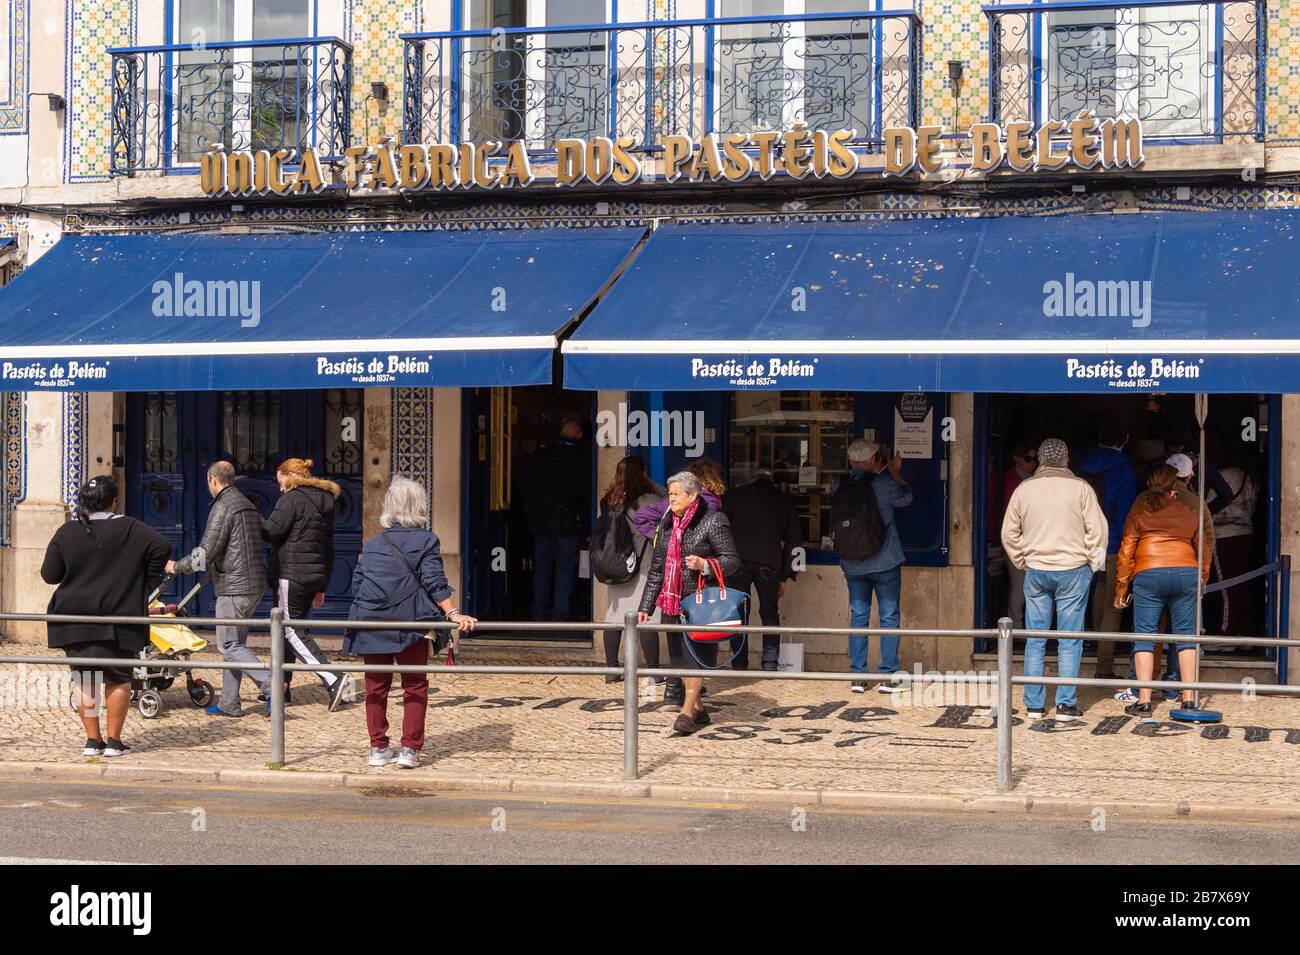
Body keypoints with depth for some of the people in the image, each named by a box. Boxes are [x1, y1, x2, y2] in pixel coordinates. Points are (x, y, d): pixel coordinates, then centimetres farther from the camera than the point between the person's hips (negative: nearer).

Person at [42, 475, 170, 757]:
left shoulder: (67, 532, -1)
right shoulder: (131, 529, -4)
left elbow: (49, 575, 2)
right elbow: (162, 549, -7)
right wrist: (144, 582, 5)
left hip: (75, 621, 2)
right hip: (119, 618, -1)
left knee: (84, 679, 8)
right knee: (118, 679, 7)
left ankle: (92, 740, 9)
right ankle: (113, 741, 6)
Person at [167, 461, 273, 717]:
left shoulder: (223, 507, -12)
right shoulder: (248, 505, 16)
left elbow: (206, 553, -17)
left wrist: (176, 566, -1)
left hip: (234, 587, -9)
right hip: (255, 583, 9)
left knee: (229, 645, -6)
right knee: (234, 643, 13)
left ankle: (271, 686, -17)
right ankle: (229, 703, 14)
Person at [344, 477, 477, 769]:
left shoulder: (371, 544, 9)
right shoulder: (427, 540, -1)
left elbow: (356, 585, 12)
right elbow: (434, 582, -11)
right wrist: (453, 614, -13)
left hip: (371, 624, 3)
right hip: (409, 624, -3)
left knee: (376, 687, 11)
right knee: (415, 687, 7)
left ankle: (378, 748, 12)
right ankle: (410, 749, 0)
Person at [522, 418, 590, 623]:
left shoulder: (540, 456, 1)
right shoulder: (583, 460, -7)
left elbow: (526, 488, 6)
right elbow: (589, 494, -5)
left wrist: (531, 513, 16)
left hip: (541, 521, 3)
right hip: (569, 523, -3)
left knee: (542, 567, 12)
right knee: (565, 568, 4)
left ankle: (539, 612, 15)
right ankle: (559, 613, 1)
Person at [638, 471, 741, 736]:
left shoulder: (712, 521, -5)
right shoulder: (666, 525, 14)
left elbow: (733, 561, -6)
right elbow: (656, 570, 18)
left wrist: (705, 565, -23)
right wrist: (646, 606, 14)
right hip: (673, 602, 7)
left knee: (696, 655, -10)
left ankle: (687, 711, -9)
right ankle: (698, 709, 19)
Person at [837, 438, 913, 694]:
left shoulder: (842, 487, -1)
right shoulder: (884, 482, -10)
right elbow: (905, 498, 8)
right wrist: (895, 473, 26)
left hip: (853, 564, 3)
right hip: (885, 561, -3)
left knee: (858, 616, 8)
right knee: (889, 617, 3)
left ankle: (858, 676, 7)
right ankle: (888, 677, 1)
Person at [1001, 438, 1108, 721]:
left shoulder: (1024, 489, 3)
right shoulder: (1080, 488, -5)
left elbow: (1009, 533, 8)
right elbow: (1098, 529, -5)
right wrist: (1094, 564, 6)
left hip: (1036, 571, 2)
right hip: (1072, 570, -2)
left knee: (1035, 640, 7)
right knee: (1069, 641, 1)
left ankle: (1034, 704, 8)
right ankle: (1065, 704, -1)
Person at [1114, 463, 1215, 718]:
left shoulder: (1142, 504, 8)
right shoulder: (1195, 504, 12)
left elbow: (1127, 546, 5)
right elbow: (1206, 543, 14)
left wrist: (1121, 587, 9)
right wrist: (1202, 578, 25)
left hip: (1148, 573, -2)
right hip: (1186, 571, 2)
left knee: (1144, 637, 2)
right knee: (1186, 635, 9)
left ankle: (1144, 701, -3)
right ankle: (1189, 698, 6)